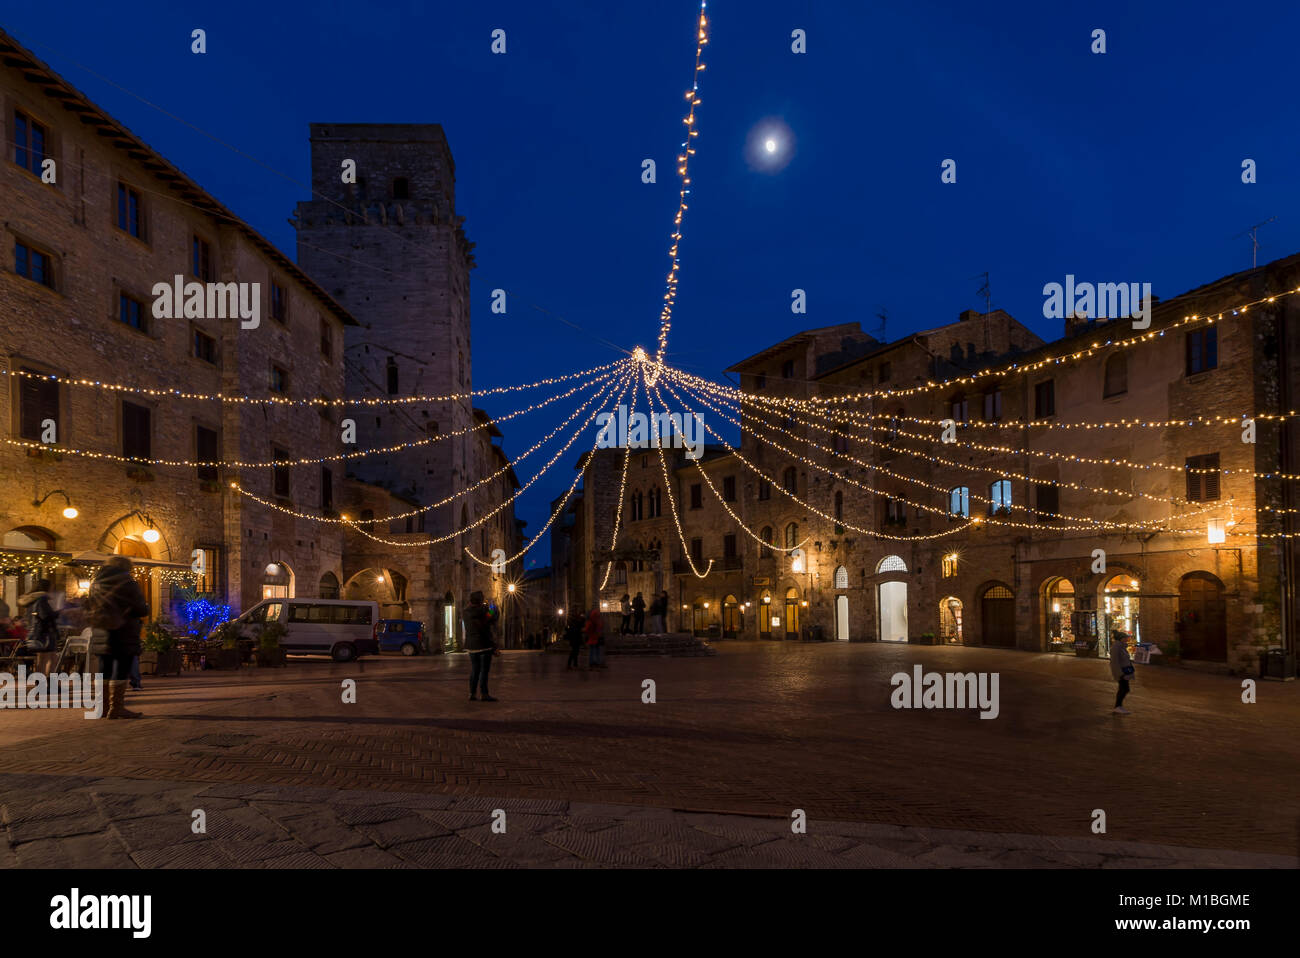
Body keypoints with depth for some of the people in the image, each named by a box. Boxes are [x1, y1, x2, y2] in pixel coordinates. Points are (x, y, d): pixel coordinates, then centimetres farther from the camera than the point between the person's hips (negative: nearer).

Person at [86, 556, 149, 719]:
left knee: (104, 669, 14)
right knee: (121, 670, -4)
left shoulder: (96, 583, 12)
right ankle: (116, 708, -4)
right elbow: (141, 609, -8)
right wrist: (146, 607, 14)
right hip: (124, 634, -7)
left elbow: (89, 610, 19)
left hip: (102, 634, 7)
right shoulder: (127, 582, -9)